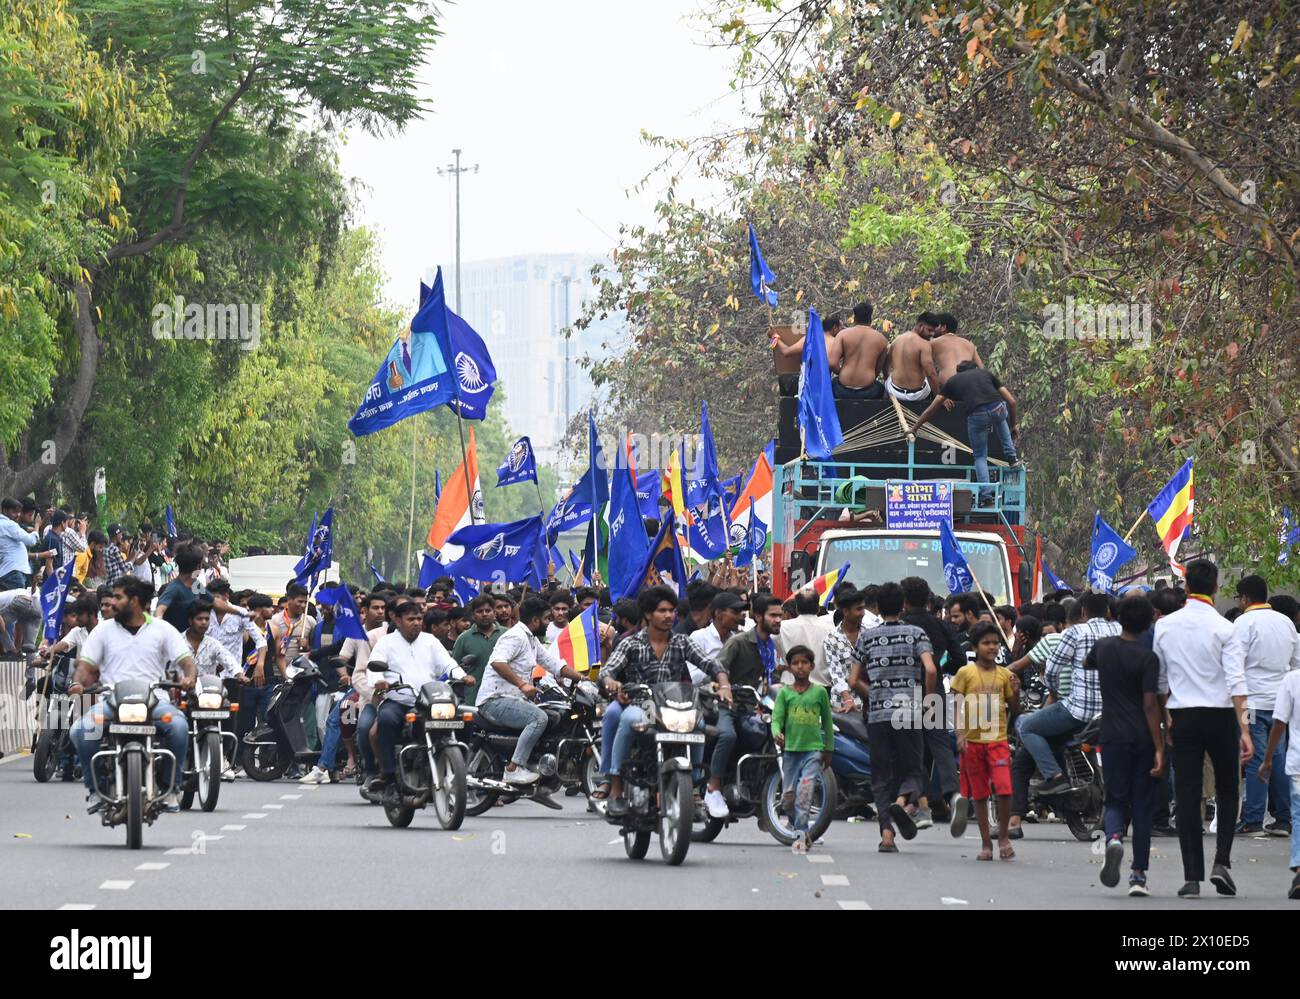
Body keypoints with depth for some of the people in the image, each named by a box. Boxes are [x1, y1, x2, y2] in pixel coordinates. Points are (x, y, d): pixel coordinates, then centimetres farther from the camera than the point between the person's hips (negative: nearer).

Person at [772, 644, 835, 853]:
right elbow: (777, 719, -2)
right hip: (791, 749, 2)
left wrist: (828, 750, 16)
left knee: (806, 789, -21)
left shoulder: (819, 692, 5)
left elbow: (827, 722, 14)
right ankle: (803, 832, 24)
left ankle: (800, 835, -21)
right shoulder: (784, 693, 5)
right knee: (789, 794, 4)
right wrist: (777, 734, -24)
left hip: (813, 749, -2)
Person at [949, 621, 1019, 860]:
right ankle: (986, 844, 14)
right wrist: (960, 735, -11)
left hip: (998, 740, 0)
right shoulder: (965, 673, 1)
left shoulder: (1005, 674, 7)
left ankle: (1003, 836, 4)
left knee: (1004, 789, -14)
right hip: (973, 740, 0)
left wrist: (1016, 693, -8)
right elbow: (957, 706, 0)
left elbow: (1014, 710, 11)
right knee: (980, 794, 5)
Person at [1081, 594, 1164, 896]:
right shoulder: (1147, 658, -9)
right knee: (1142, 805, 6)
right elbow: (1150, 704, -14)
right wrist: (1159, 748, -14)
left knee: (1116, 800, 10)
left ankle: (1114, 837, -25)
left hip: (1113, 737, 2)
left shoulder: (1104, 647, 3)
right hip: (1143, 739, -2)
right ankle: (1139, 874, 5)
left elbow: (1086, 663, 28)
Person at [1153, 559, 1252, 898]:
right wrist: (1244, 729, -17)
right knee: (1227, 790, 13)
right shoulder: (1224, 629, -9)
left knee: (1186, 796, 4)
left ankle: (1192, 876, 0)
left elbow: (1159, 678, 10)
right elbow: (1236, 681, -15)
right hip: (1220, 716, -2)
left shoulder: (1164, 626, 1)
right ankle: (1221, 861, -4)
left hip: (1182, 717, 2)